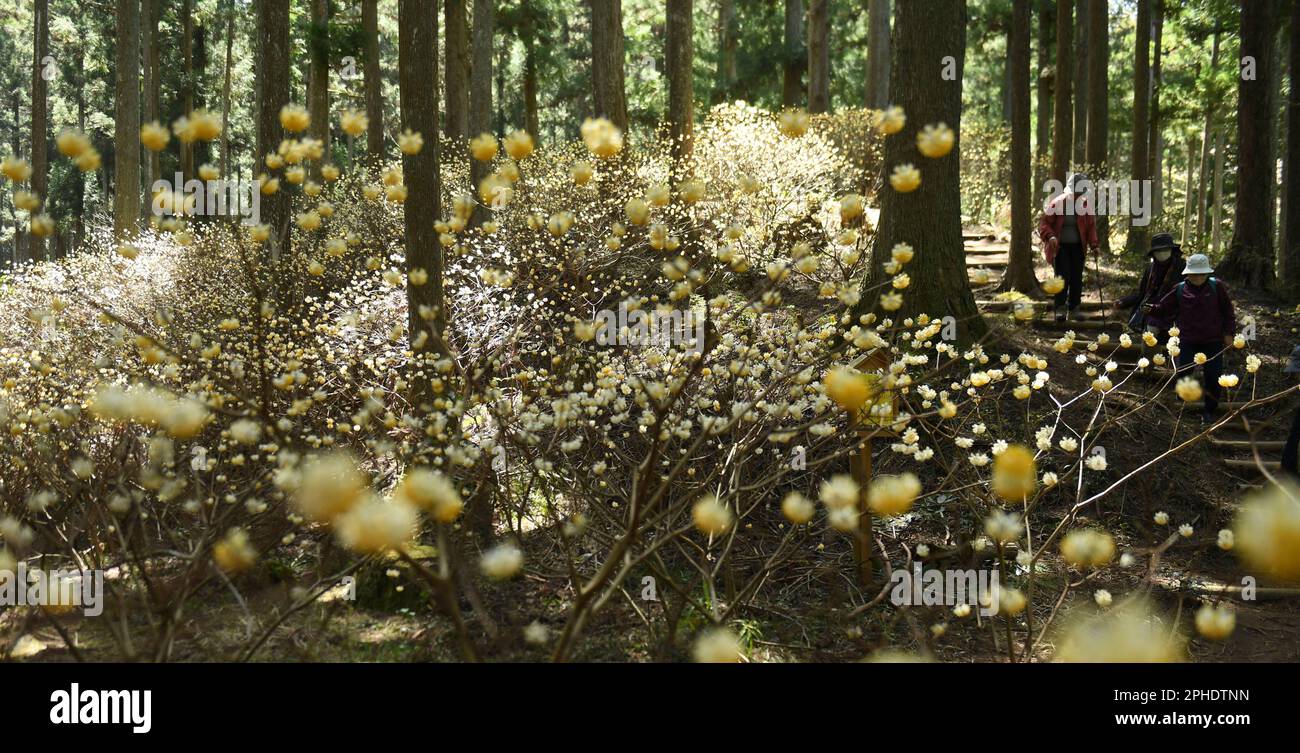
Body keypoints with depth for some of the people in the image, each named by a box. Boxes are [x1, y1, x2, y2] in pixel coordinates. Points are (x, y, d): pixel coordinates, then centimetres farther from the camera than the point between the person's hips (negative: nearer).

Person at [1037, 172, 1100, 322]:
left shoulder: (1085, 204, 2)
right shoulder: (1057, 203, -9)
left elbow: (1091, 225, 8)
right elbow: (1044, 223, -7)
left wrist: (1093, 245, -3)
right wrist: (1051, 237, -25)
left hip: (1077, 246, 4)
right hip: (1060, 246, -4)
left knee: (1077, 277, 3)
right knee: (1063, 276, -14)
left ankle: (1074, 310, 12)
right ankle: (1060, 309, -10)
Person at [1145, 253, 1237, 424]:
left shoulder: (1217, 287, -4)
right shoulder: (1180, 290, -1)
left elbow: (1228, 312, 2)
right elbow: (1164, 308, 3)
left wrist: (1229, 333, -1)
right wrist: (1151, 309, -17)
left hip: (1213, 341, -1)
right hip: (1188, 342, 1)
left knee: (1214, 378, 0)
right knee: (1183, 374, 0)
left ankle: (1209, 411, 17)